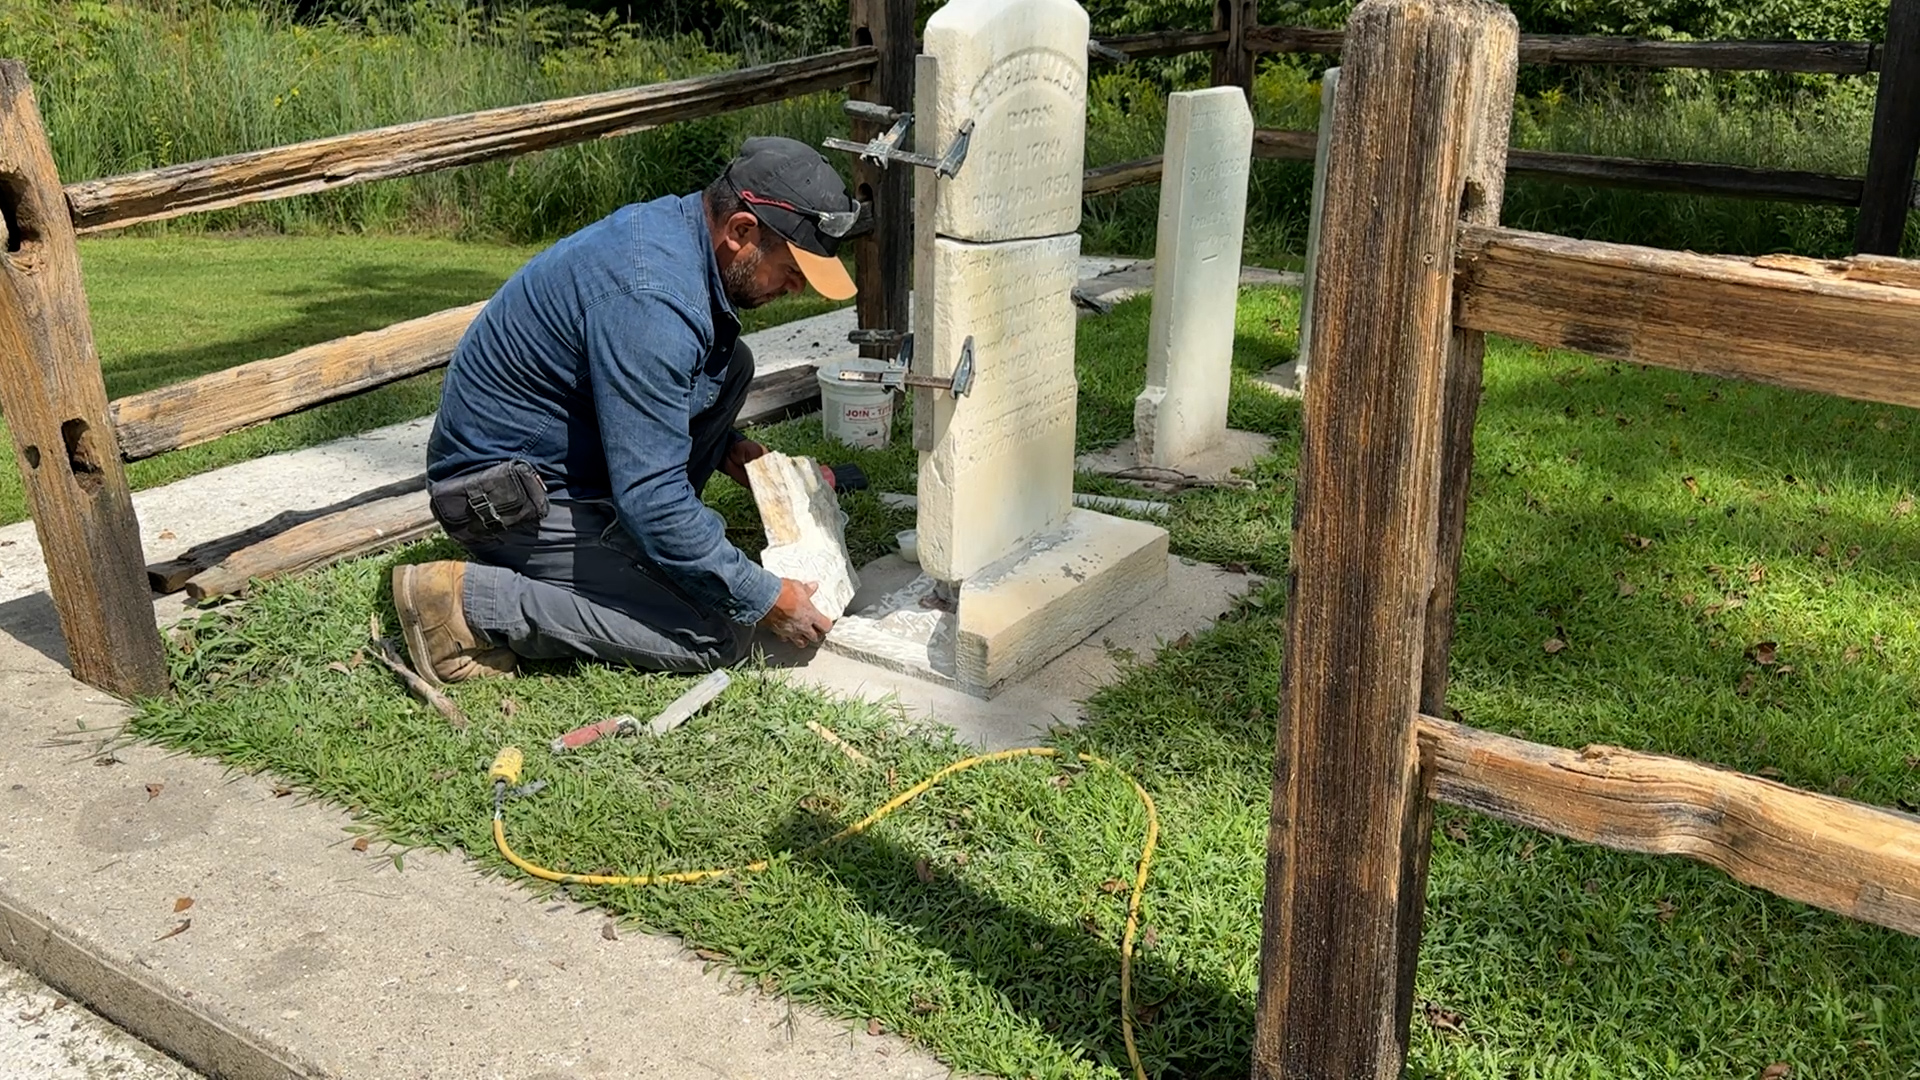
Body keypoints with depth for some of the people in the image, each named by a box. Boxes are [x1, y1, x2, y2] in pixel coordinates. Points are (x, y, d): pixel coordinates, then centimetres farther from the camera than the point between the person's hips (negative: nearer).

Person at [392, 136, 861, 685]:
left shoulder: (668, 223, 2)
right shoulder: (650, 299, -29)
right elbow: (650, 499, -30)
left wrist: (726, 447, 9)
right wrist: (767, 600, -21)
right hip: (508, 492, -10)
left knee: (729, 362, 9)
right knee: (719, 633, -15)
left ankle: (616, 546, 10)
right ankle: (472, 600, -11)